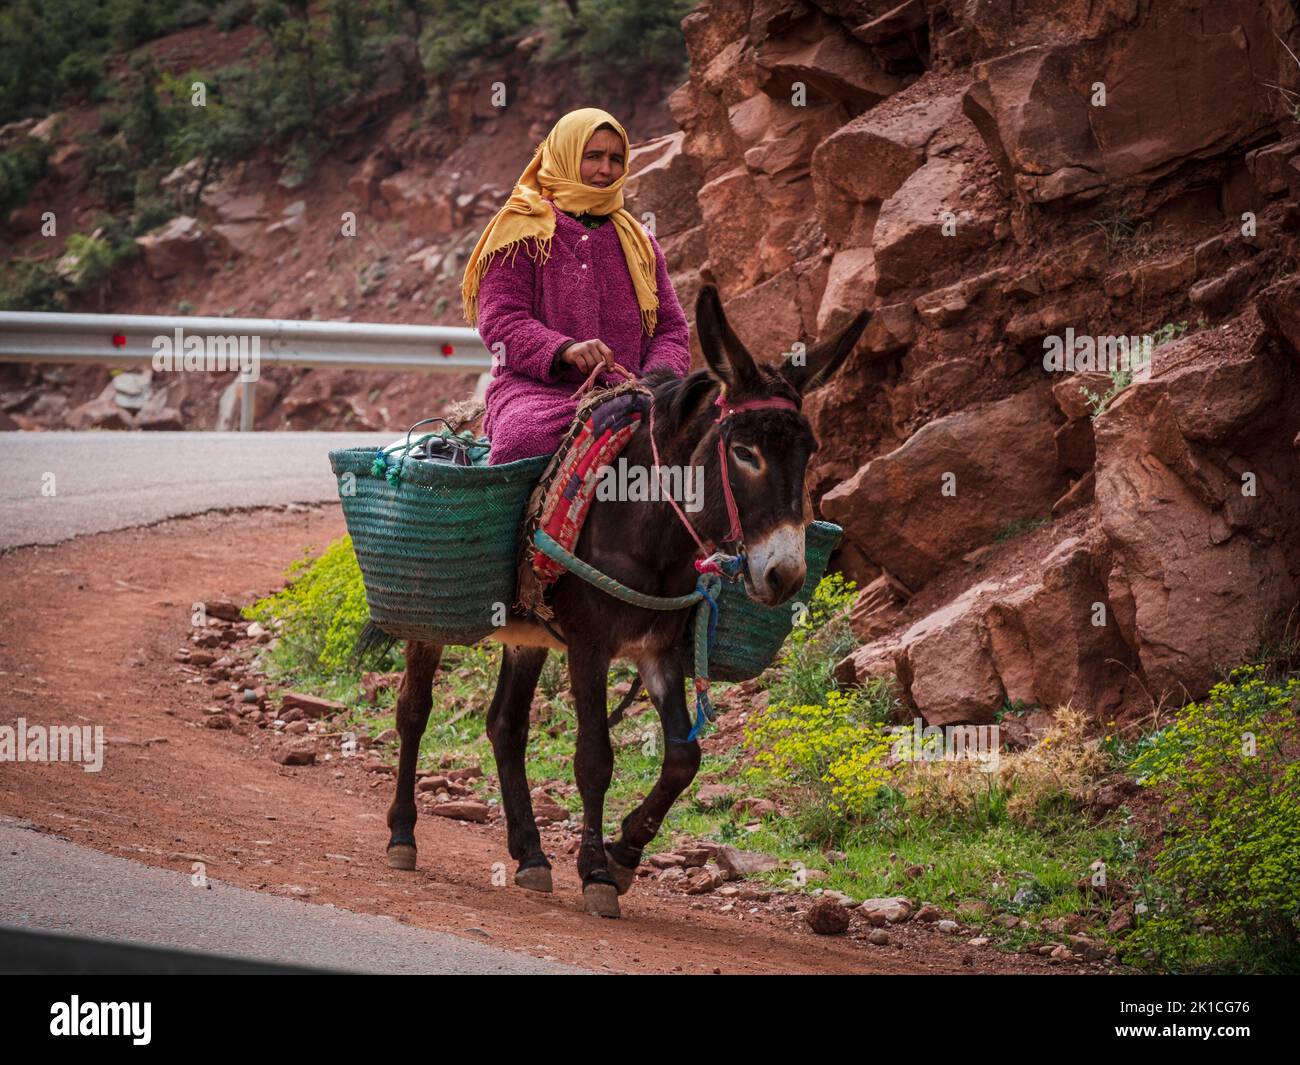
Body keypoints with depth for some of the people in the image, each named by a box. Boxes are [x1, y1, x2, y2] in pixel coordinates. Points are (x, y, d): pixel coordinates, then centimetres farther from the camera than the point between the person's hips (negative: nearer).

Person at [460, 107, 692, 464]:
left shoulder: (638, 242, 23)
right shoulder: (523, 232, 8)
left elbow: (671, 327, 20)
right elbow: (499, 320, -3)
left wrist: (659, 378, -4)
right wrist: (563, 350, -22)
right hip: (535, 389, -4)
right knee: (529, 436, -40)